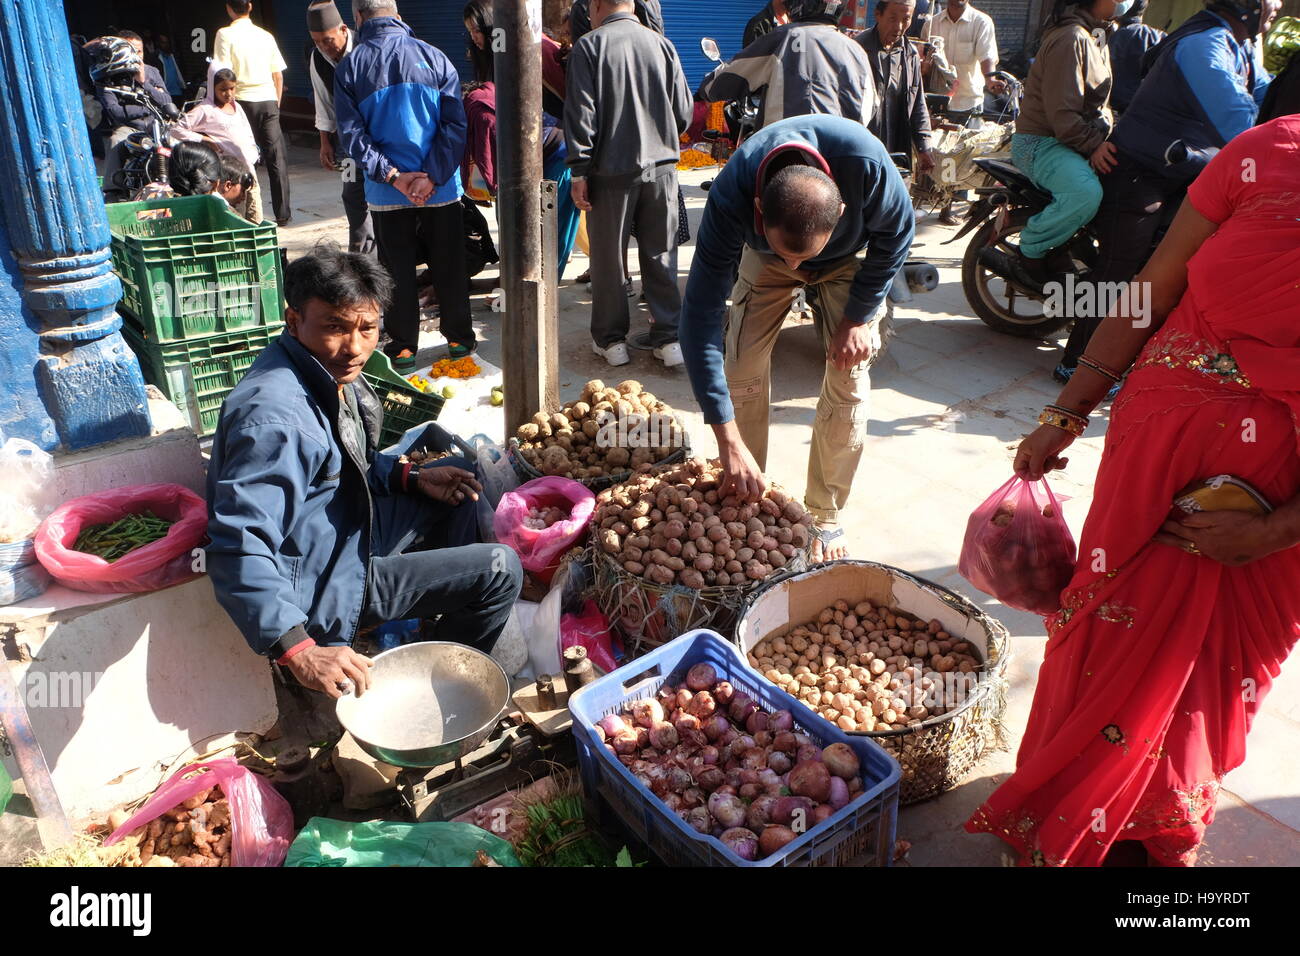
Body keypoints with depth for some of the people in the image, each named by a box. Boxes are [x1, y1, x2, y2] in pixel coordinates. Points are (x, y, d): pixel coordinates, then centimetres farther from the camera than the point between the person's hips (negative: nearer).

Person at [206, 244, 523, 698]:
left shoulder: (329, 370, -1)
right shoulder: (275, 417, -32)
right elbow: (239, 549, -37)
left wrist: (412, 477, 1)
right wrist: (298, 650, -42)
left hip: (349, 531, 10)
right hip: (324, 583, -10)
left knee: (458, 479, 20)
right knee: (501, 570, -11)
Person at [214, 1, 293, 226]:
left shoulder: (225, 34, -3)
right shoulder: (265, 35, 10)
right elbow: (278, 74, 10)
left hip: (243, 100, -3)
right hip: (268, 100, 3)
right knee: (276, 159, 3)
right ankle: (283, 213, 3)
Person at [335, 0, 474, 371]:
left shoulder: (349, 68, -1)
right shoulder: (434, 57, -2)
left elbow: (351, 134, -9)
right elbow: (455, 123, -9)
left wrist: (392, 176, -11)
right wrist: (433, 177, -12)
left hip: (386, 194, 0)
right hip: (442, 188, 0)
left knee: (397, 271, 10)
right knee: (449, 266, 13)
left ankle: (403, 347, 16)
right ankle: (459, 339, 21)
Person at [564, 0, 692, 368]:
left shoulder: (588, 46, -4)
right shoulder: (662, 44, 6)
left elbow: (581, 114, -9)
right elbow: (684, 111, 9)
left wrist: (578, 171, -6)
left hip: (611, 170, -3)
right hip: (661, 166, 3)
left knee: (608, 257, 8)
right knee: (661, 256, 9)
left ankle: (611, 340, 15)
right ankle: (668, 338, 11)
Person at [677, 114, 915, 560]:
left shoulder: (866, 163, -42)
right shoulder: (730, 196, -41)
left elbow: (897, 233, -18)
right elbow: (700, 315, -39)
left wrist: (859, 317, -18)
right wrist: (730, 443, -43)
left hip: (848, 260, 0)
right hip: (762, 261, 1)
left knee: (848, 378, -10)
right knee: (743, 370, -9)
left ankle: (825, 516, 5)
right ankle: (745, 501, 10)